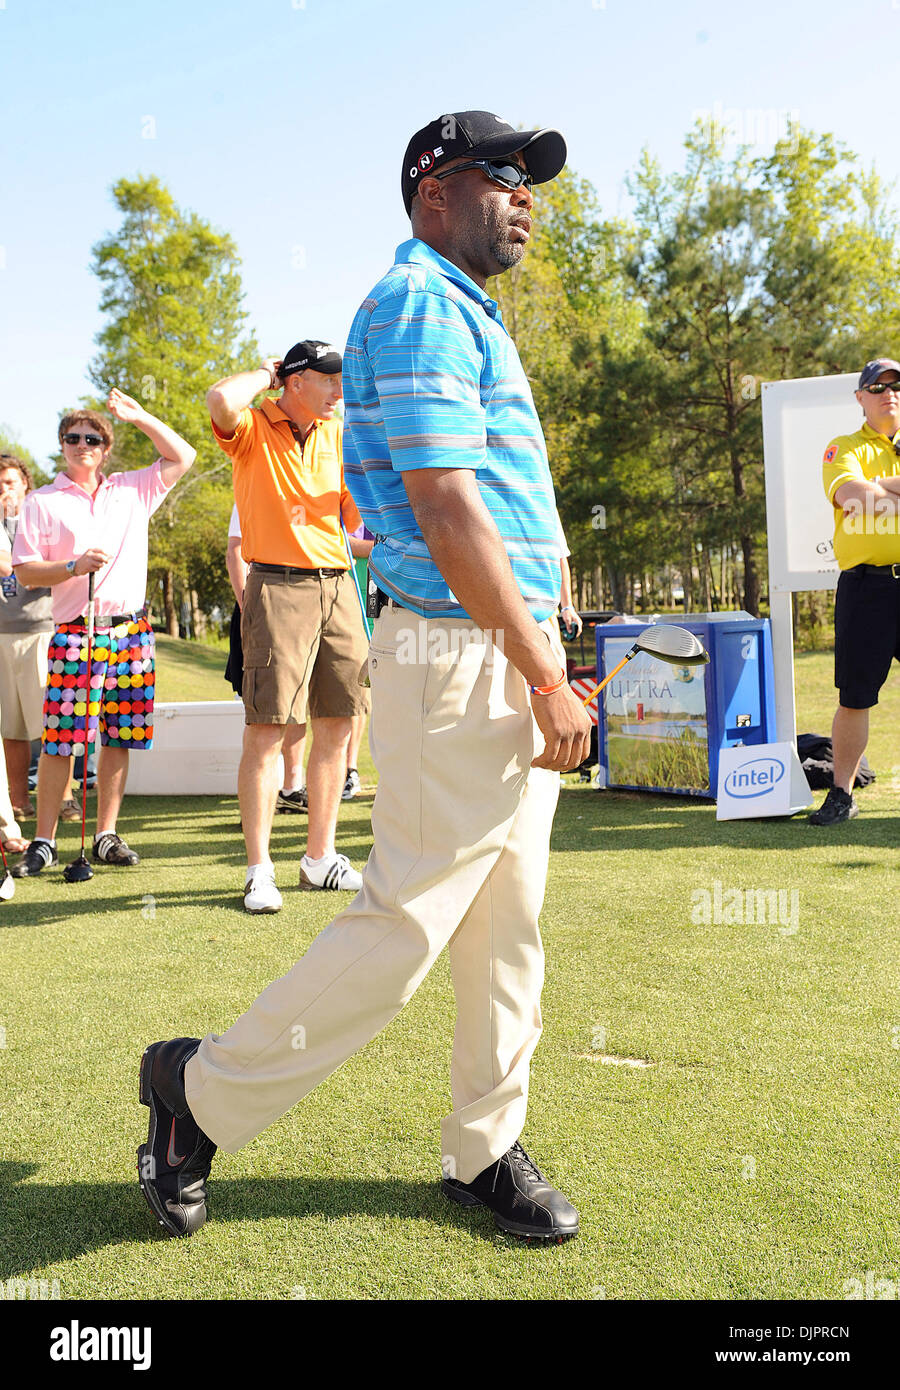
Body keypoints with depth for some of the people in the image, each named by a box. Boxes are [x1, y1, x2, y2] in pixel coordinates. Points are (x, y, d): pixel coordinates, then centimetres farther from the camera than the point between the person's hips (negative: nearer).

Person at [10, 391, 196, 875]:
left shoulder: (132, 490, 15)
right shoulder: (42, 502, 6)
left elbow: (182, 457, 14)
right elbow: (25, 573, 1)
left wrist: (139, 417, 9)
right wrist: (74, 567, -14)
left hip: (131, 631, 3)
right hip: (74, 634, -3)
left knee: (119, 738, 4)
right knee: (61, 741, -7)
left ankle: (106, 836, 13)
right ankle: (44, 841, 2)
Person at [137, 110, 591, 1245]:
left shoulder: (463, 313, 22)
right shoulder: (422, 303, -10)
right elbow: (445, 511, -20)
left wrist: (540, 667, 18)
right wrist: (546, 677, -19)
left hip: (512, 659, 10)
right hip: (460, 661, -10)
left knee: (508, 928, 12)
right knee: (404, 922, -4)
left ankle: (485, 1150, 24)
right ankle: (203, 1092, 13)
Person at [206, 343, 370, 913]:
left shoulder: (337, 434, 16)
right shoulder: (252, 429, -1)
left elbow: (359, 519, 17)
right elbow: (220, 400, -27)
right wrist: (267, 372, -7)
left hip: (338, 585, 6)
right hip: (278, 587, -6)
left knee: (336, 726, 7)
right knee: (267, 729, -8)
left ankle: (321, 857, 17)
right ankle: (260, 870, -1)